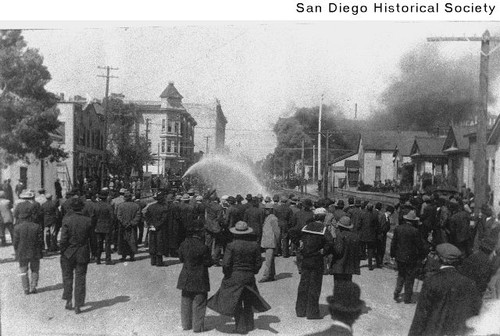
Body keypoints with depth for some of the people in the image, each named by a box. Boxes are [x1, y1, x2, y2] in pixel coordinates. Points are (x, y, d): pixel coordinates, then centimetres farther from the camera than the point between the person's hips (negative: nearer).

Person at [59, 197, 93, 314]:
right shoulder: (87, 221, -7)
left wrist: (62, 252, -2)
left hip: (68, 253, -1)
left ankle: (69, 300, 18)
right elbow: (89, 239, -1)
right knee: (80, 279, 8)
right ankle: (78, 305, 11)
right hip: (83, 254, 1)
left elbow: (63, 239, -13)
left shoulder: (67, 220, -13)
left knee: (67, 277, 19)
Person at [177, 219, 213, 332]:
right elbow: (208, 263, -13)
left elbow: (181, 259, 7)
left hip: (186, 278, 5)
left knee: (186, 301, 17)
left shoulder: (184, 244, -5)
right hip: (199, 278, -5)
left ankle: (186, 324, 28)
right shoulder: (203, 247, -21)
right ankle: (198, 327, 17)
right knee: (199, 303, 8)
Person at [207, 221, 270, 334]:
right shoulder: (254, 245, -4)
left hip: (234, 277, -3)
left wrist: (227, 274, 3)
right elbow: (258, 262, 2)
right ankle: (249, 325, 30)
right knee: (248, 301, 19)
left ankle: (241, 327, 13)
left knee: (236, 303, 9)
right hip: (249, 277, 4)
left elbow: (226, 263, -15)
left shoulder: (231, 246, -14)